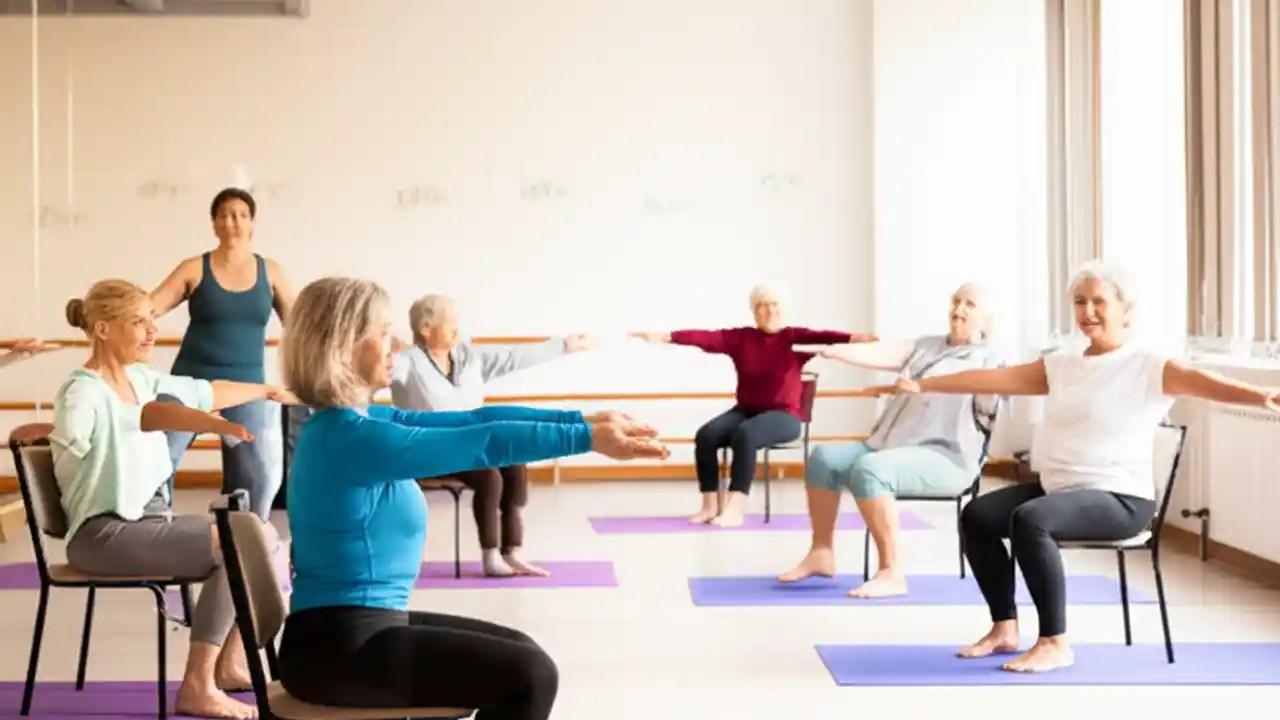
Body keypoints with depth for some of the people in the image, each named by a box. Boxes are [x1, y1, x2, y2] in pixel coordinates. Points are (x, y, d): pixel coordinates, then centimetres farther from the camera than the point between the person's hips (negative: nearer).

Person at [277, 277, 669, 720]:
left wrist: (581, 419, 4)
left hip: (359, 629, 10)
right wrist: (587, 437, -15)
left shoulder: (355, 423, 10)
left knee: (521, 653, 17)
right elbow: (485, 443, -21)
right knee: (530, 674, -11)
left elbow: (472, 420, 8)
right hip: (339, 646, -10)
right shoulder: (349, 437, -20)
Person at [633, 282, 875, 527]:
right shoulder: (740, 337, 5)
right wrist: (666, 336, -19)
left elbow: (820, 336, -23)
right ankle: (710, 505, -16)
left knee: (745, 434, -34)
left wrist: (853, 338, -43)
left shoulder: (794, 338, -3)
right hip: (745, 410, 4)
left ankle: (734, 509, -32)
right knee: (706, 435, -21)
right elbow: (706, 338, -6)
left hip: (783, 415, -4)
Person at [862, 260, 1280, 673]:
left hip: (1119, 499, -8)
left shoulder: (1147, 367, -7)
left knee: (1029, 520, -32)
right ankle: (1005, 628, 9)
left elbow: (1201, 381, -25)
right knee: (978, 515, 0)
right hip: (1057, 488, 8)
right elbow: (994, 379, 17)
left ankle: (1055, 642, -21)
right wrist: (922, 385, 18)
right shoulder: (1061, 364, 14)